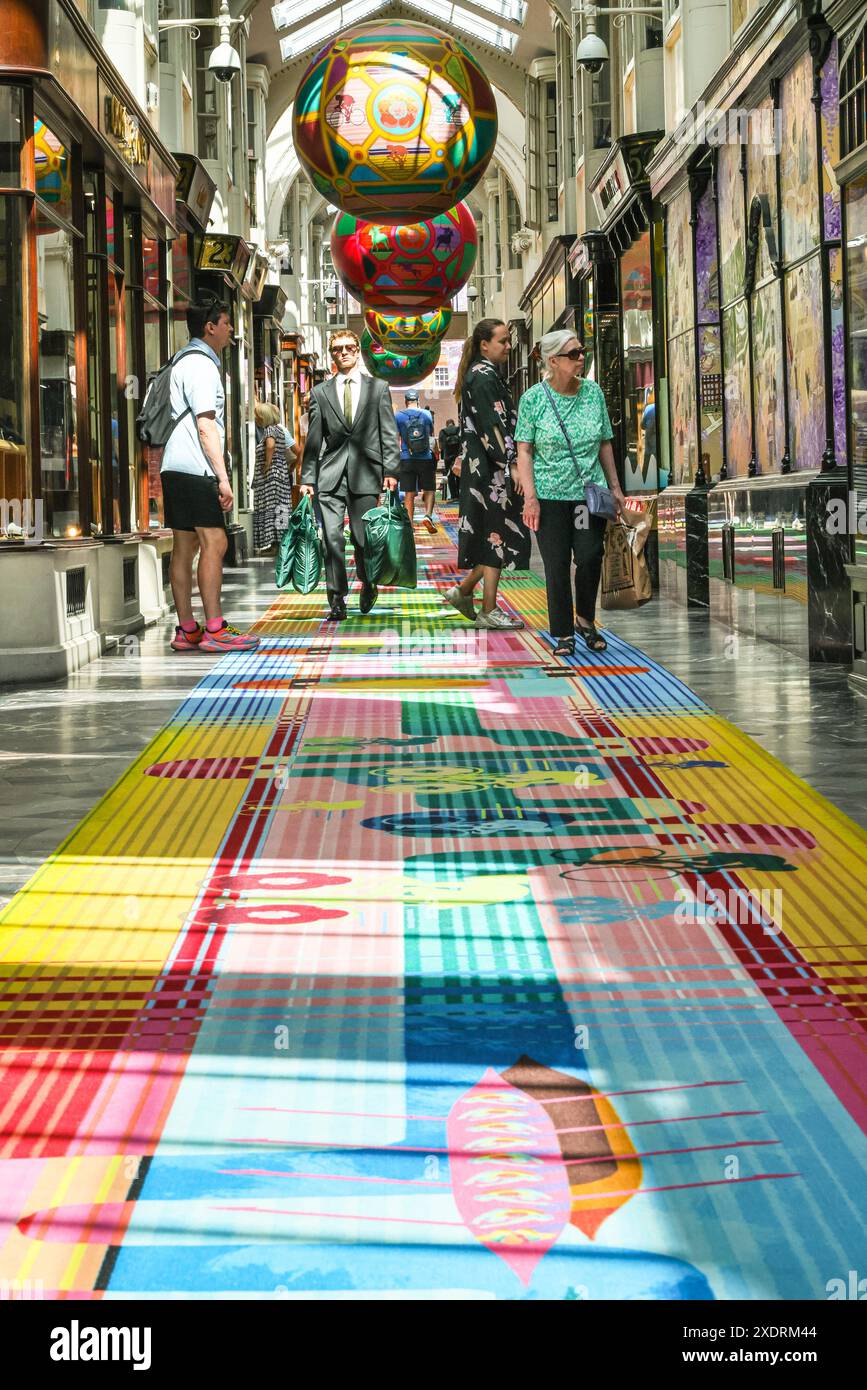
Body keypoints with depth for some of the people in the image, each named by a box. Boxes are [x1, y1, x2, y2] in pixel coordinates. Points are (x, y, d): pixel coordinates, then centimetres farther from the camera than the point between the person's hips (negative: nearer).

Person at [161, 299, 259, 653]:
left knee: (184, 545, 6)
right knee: (214, 543, -12)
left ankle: (186, 631, 6)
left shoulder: (185, 361, 23)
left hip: (176, 468, 10)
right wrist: (222, 476, -17)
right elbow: (205, 427, -16)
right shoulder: (200, 364, -9)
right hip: (195, 468, -10)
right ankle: (214, 631, -16)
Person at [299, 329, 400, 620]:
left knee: (363, 537, 2)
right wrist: (307, 478, 4)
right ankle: (337, 598, -1)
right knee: (332, 538, -5)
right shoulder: (320, 392, 11)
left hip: (364, 475, -1)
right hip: (330, 476, 1)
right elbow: (313, 439, 10)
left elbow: (389, 433, 6)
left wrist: (391, 470, -3)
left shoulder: (378, 388, 9)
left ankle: (367, 585, 27)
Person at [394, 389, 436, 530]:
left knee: (409, 494, 3)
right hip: (425, 458, 0)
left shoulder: (399, 416, -2)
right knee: (429, 489, 12)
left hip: (406, 459, 0)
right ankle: (428, 514, -11)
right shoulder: (427, 414, 2)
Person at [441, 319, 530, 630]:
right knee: (497, 534, -5)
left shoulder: (483, 375, 17)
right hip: (490, 468, -10)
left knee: (494, 535, 14)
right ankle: (488, 610, 0)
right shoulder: (483, 377, -14)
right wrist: (511, 465, -21)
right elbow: (491, 426, -20)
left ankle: (463, 591, 18)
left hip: (482, 467, 10)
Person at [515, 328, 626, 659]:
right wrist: (530, 496, -11)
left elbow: (605, 444, 13)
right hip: (550, 495, -2)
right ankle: (563, 634, 13)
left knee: (590, 557, -8)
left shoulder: (593, 392, 5)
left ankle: (585, 619, 16)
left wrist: (615, 486, 10)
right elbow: (524, 450, -4)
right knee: (557, 566, 1)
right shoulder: (534, 398, -4)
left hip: (589, 492, 2)